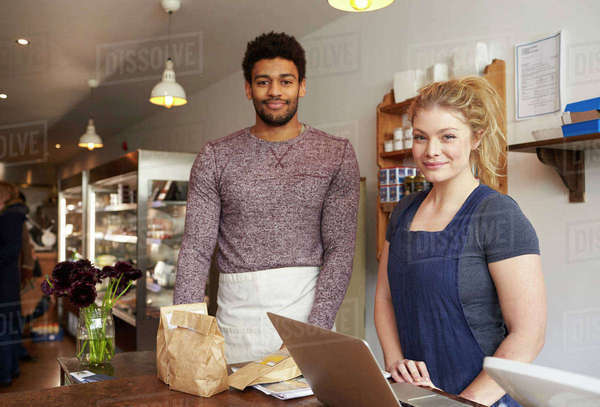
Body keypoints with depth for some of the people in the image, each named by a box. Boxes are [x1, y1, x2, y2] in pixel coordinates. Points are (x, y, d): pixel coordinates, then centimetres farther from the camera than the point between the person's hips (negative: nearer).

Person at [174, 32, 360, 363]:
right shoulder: (216, 157, 4)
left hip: (308, 307, 0)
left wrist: (315, 331, -14)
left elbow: (340, 250, -3)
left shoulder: (336, 155, 2)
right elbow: (196, 249, -1)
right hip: (238, 311, 1)